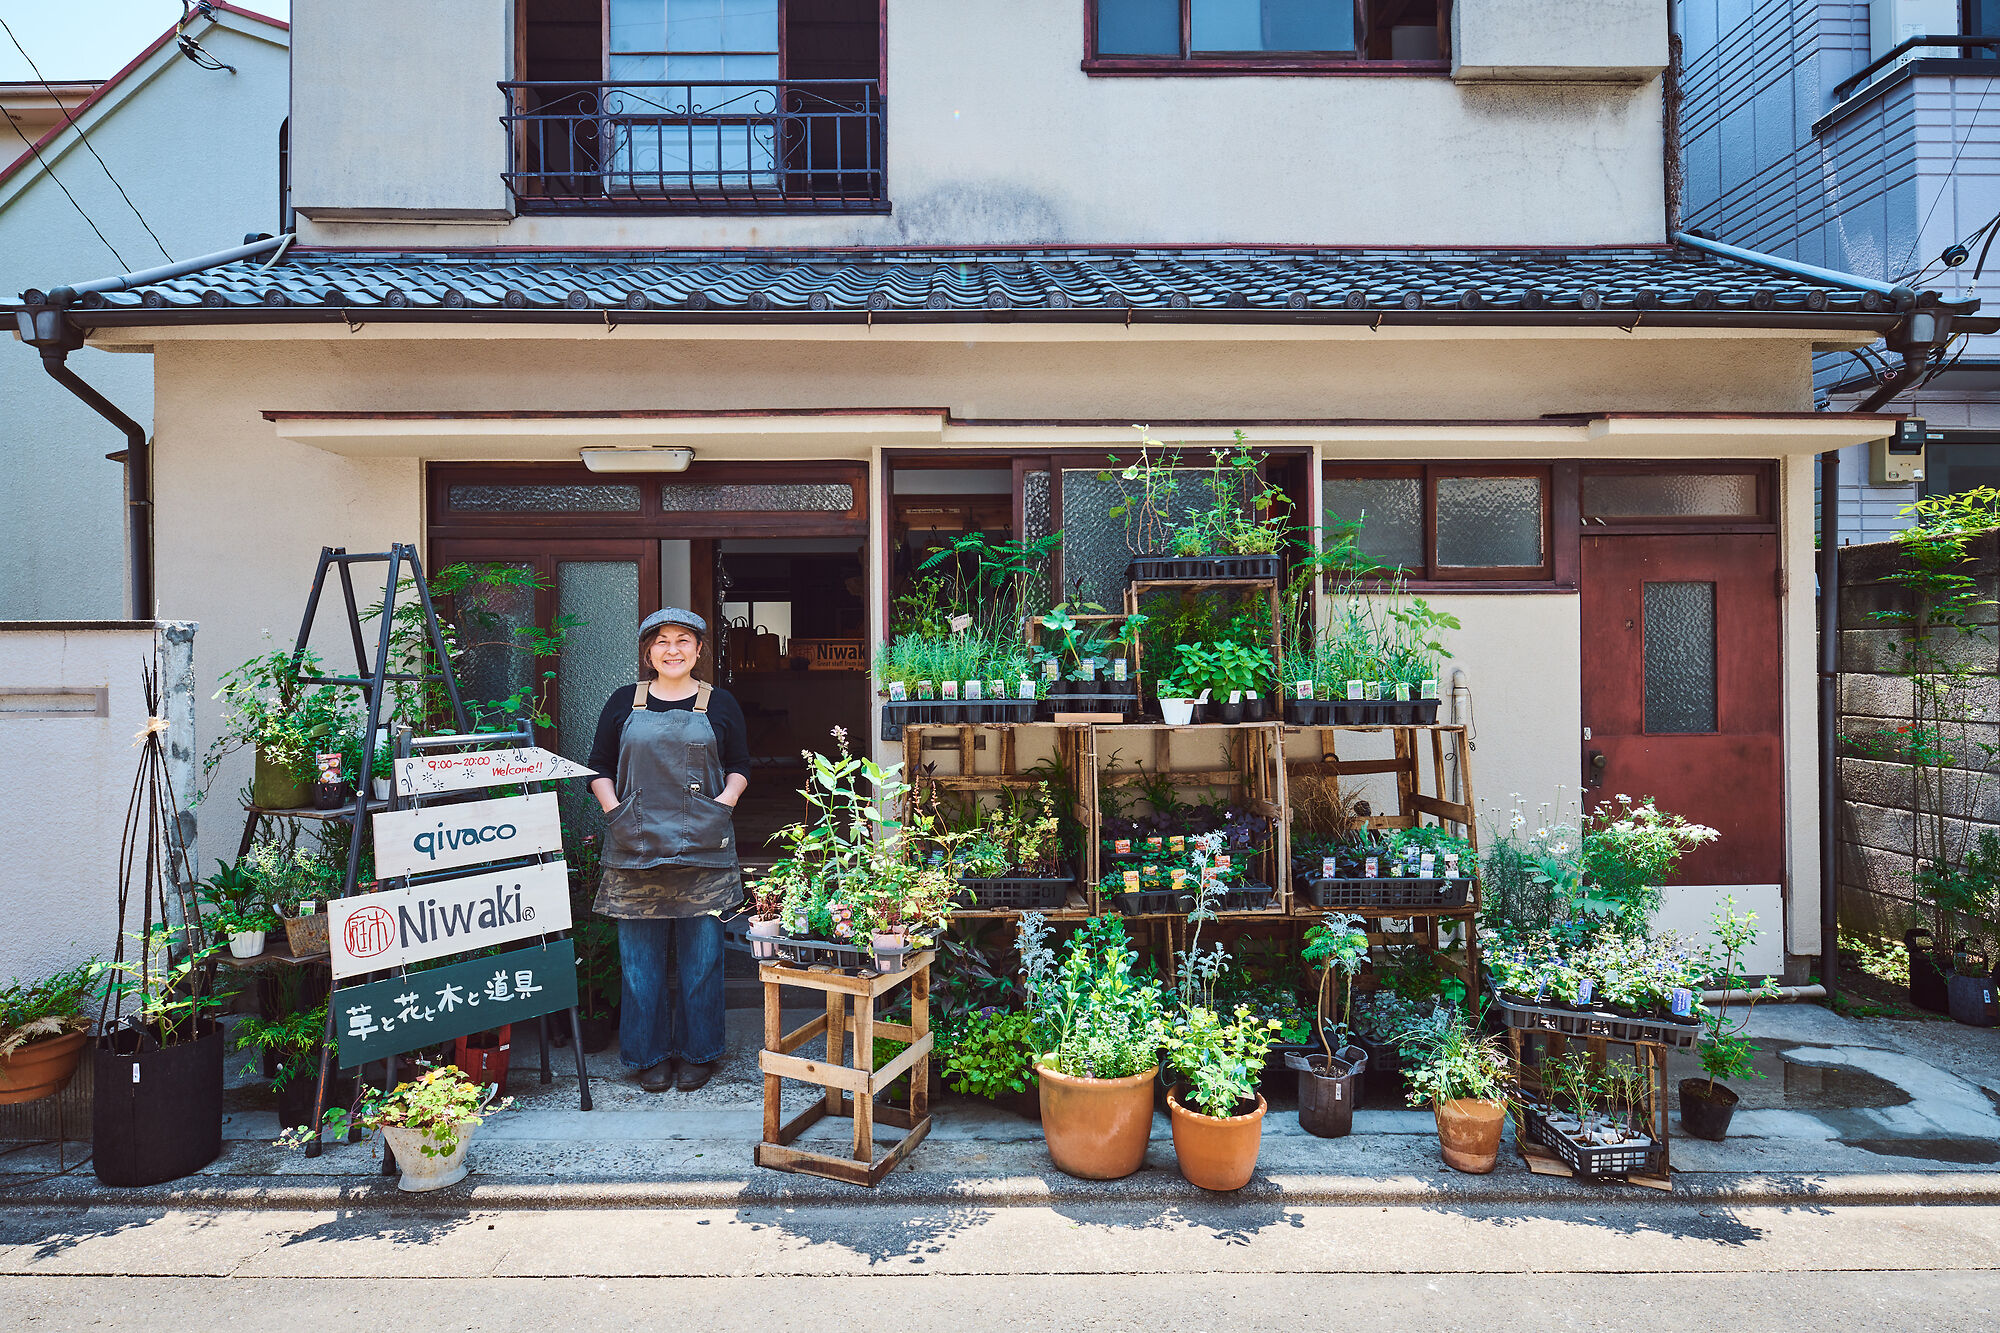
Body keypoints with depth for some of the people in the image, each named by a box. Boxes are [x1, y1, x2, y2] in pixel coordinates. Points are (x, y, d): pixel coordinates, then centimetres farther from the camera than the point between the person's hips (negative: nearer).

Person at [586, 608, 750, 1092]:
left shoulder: (719, 704, 7)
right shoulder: (623, 702, 9)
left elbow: (740, 767, 9)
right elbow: (598, 768, 11)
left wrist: (721, 808, -6)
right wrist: (615, 811, -3)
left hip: (703, 851, -1)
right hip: (636, 849, 1)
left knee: (701, 955, 3)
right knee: (640, 956, 4)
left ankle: (697, 1053, 18)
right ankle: (650, 1055, 19)